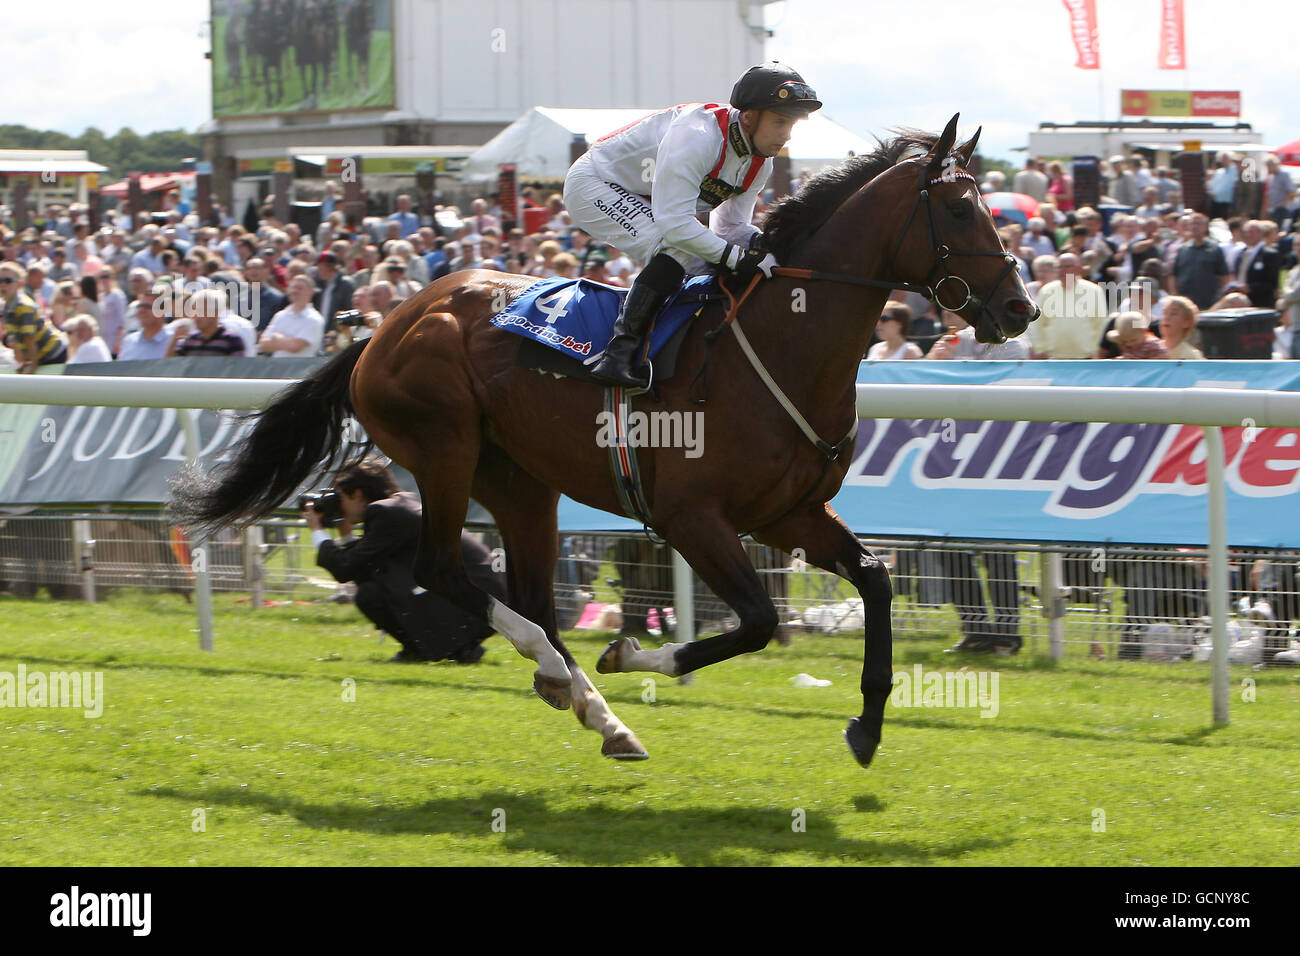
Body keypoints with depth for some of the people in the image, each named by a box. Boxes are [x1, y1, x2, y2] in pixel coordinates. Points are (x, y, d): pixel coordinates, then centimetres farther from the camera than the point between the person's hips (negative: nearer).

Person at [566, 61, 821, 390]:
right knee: (680, 251, -29)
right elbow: (674, 224, -39)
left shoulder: (760, 162, -6)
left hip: (641, 199, 10)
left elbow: (730, 227, 3)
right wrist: (738, 258, -38)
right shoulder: (696, 138, -35)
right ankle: (620, 353, -32)